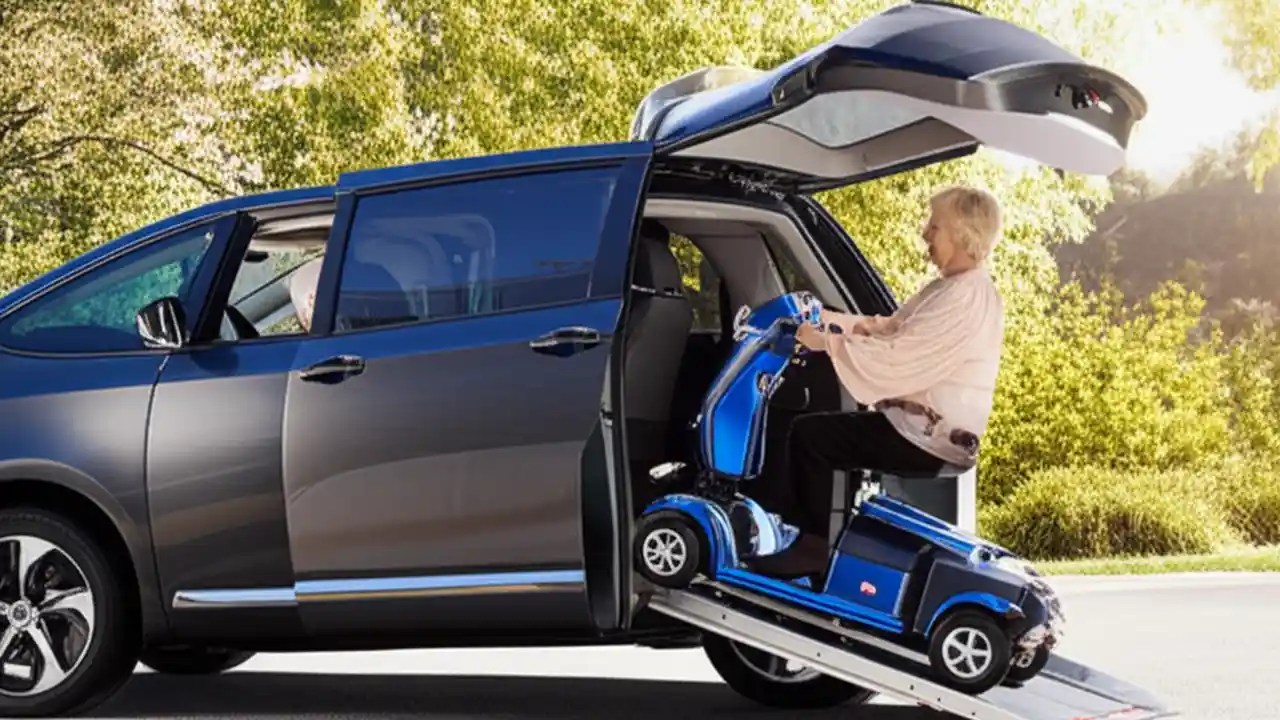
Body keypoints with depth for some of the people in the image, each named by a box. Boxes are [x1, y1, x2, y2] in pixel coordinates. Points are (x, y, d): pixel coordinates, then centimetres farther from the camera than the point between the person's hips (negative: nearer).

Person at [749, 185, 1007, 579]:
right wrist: (827, 320, 5)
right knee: (814, 428, 12)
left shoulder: (966, 299, -21)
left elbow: (898, 358, -25)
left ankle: (813, 548, 1)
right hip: (928, 425, 10)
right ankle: (798, 534, 16)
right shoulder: (954, 288, 12)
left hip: (929, 438, -10)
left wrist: (829, 343, -19)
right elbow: (889, 329, 14)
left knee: (809, 435, -9)